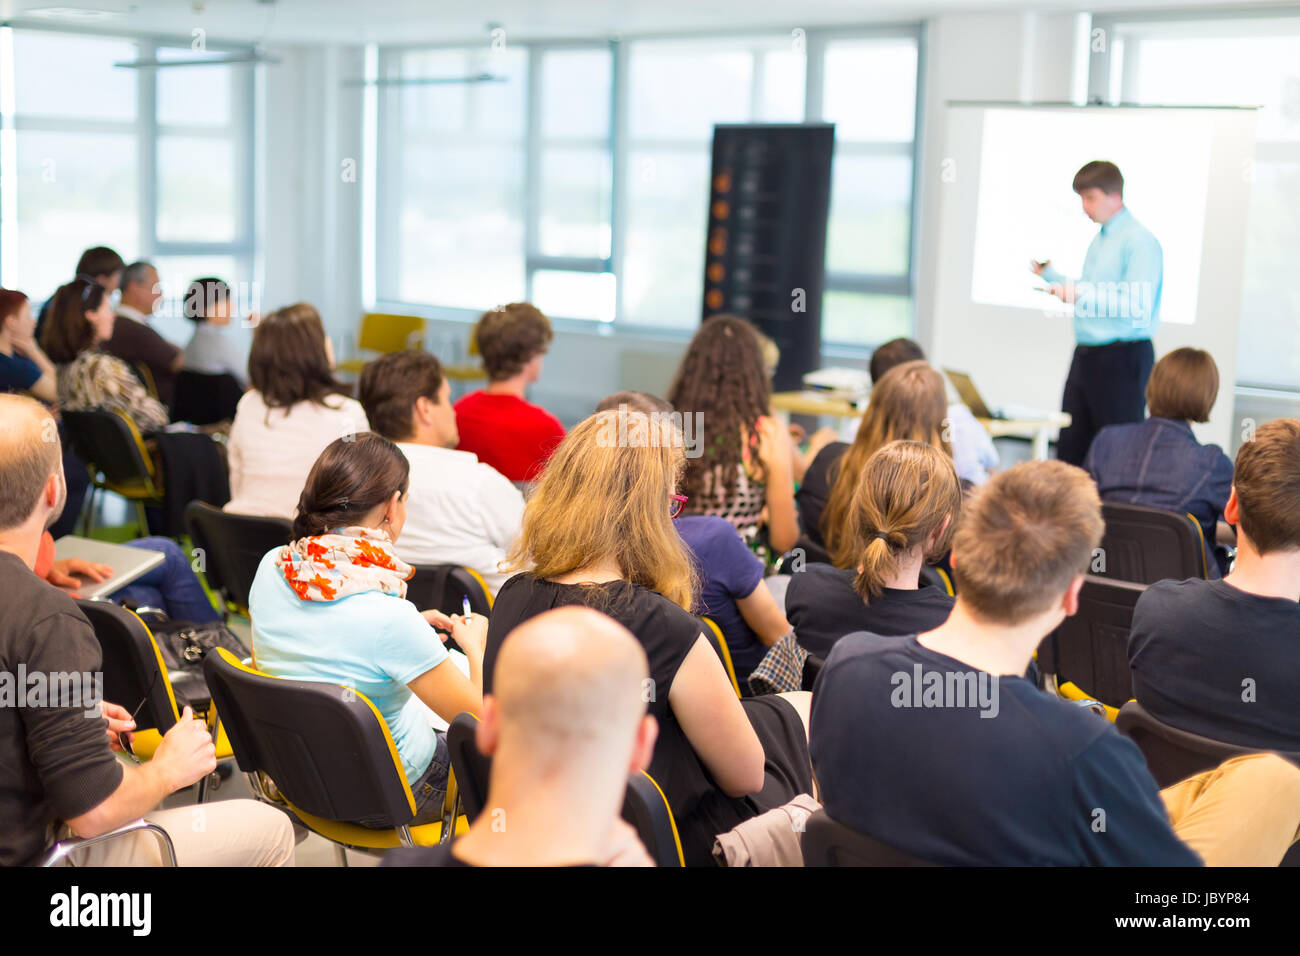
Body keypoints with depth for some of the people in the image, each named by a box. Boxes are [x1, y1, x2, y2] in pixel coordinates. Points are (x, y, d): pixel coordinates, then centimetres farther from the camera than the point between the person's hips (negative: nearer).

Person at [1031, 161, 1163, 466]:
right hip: (1086, 355, 9)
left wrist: (1082, 292, -23)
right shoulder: (1099, 239, 17)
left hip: (1122, 359, -9)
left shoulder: (1140, 241, -11)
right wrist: (1049, 274, 18)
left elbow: (1138, 307, -21)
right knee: (1070, 447, 8)